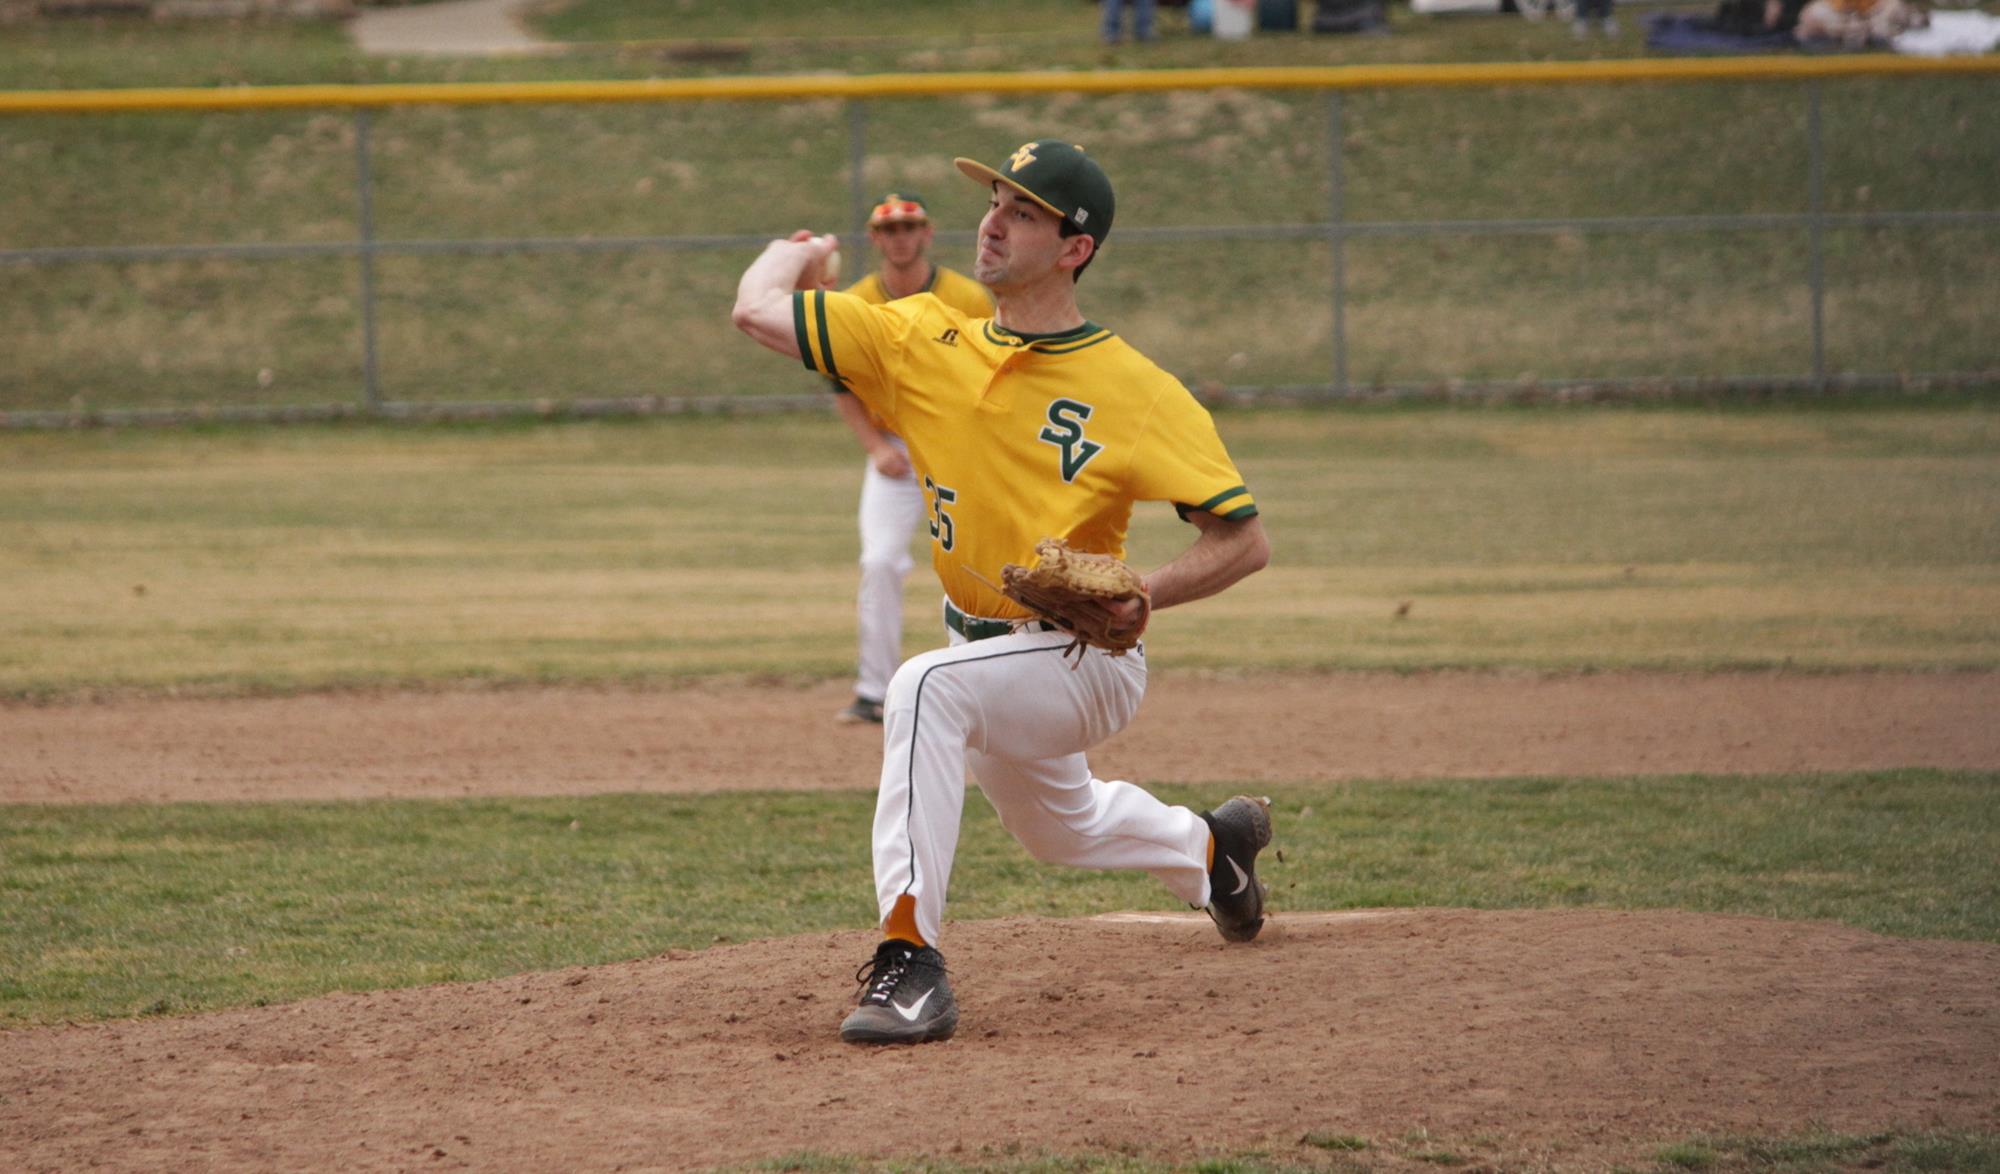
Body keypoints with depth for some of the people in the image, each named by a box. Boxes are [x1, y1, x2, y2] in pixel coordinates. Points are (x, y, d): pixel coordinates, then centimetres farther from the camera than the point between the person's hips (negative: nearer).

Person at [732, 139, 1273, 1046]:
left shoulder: (1138, 392, -17)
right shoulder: (923, 344, -5)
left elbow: (1244, 539, -17)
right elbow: (759, 311, -9)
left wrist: (1141, 596, -30)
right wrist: (800, 251, 8)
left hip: (1085, 658, -7)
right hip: (984, 648, 7)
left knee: (924, 690, -35)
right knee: (1058, 826, 29)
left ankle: (909, 955, -35)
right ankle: (1212, 847, 61)